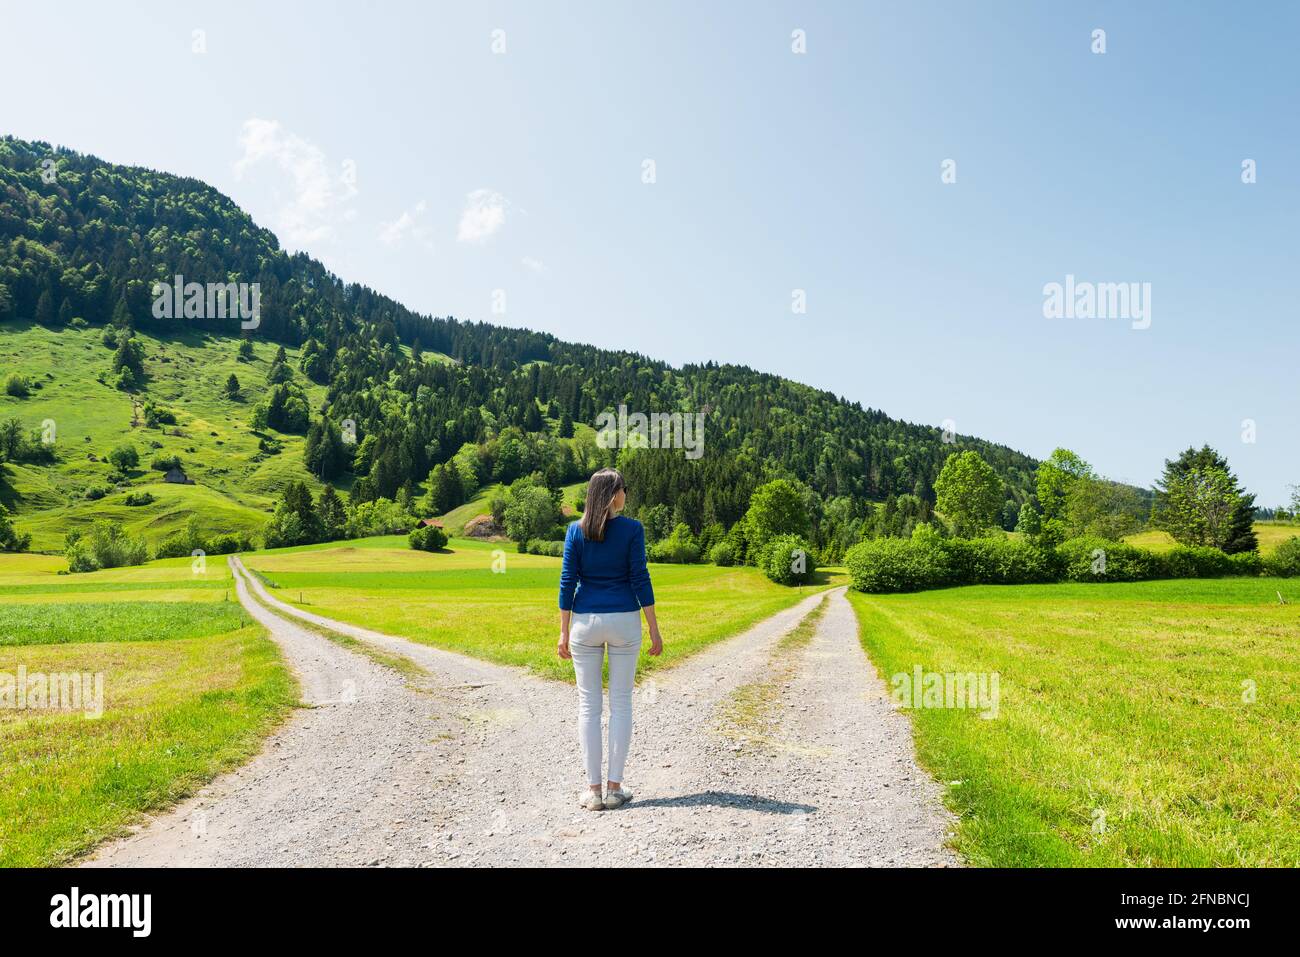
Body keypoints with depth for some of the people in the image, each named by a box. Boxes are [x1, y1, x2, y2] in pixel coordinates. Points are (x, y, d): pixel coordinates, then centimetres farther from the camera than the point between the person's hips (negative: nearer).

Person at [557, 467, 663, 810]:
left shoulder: (576, 530, -1)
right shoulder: (632, 529, -6)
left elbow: (568, 582, -3)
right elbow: (640, 579, -9)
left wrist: (564, 631, 3)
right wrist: (654, 628, -3)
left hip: (585, 621, 1)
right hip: (624, 621, -1)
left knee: (588, 704, 7)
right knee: (621, 703, 7)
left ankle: (593, 790, 7)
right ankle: (614, 787, 9)